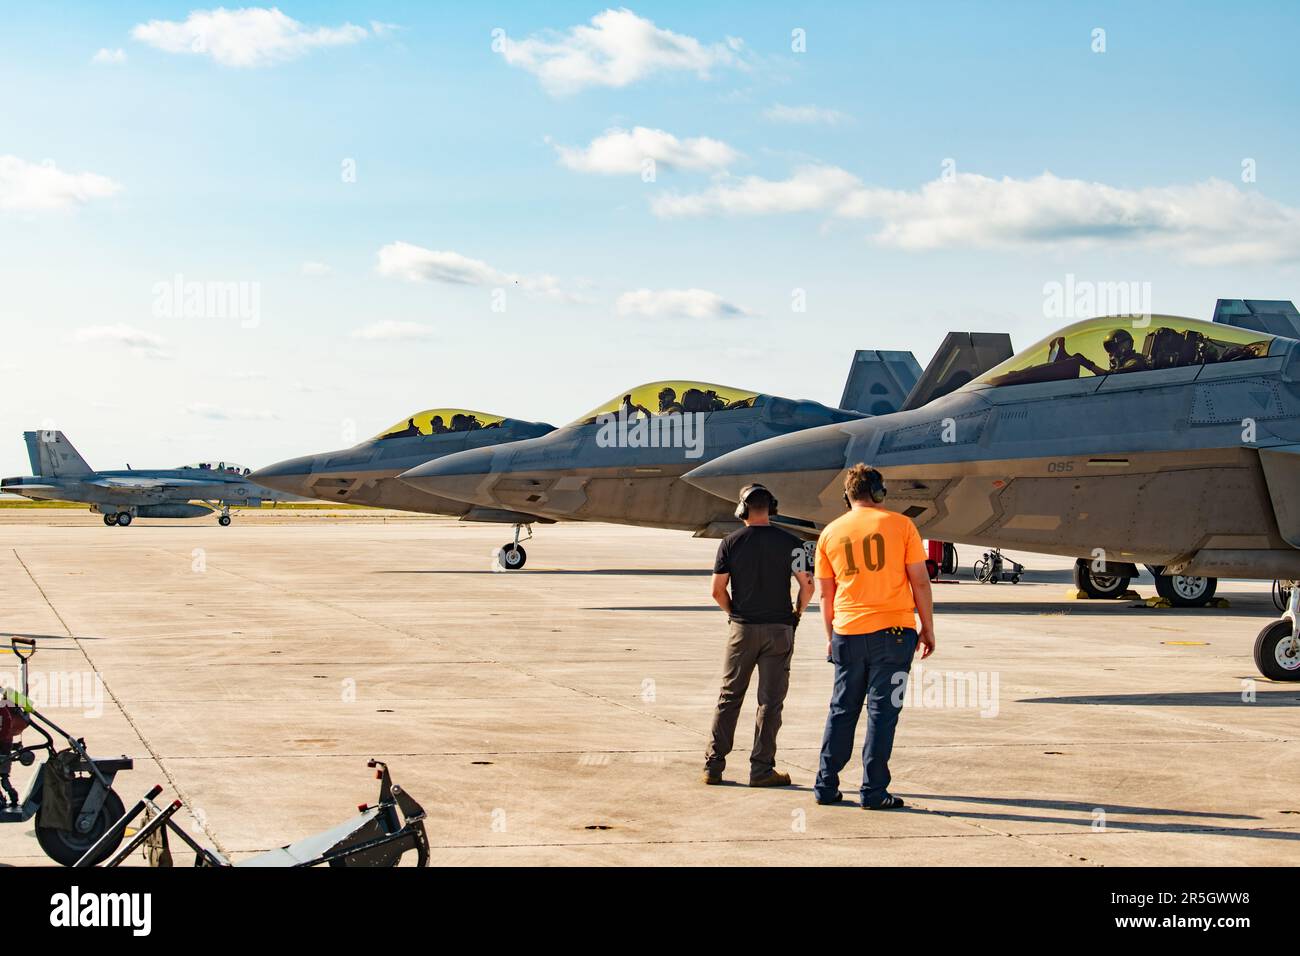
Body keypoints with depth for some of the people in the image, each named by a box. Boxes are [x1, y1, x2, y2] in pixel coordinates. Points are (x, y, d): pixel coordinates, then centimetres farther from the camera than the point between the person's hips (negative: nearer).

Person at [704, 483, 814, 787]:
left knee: (729, 697, 9)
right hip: (778, 630, -1)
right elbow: (807, 586, -6)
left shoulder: (731, 543, -3)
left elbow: (717, 590, -3)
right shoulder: (789, 543, -4)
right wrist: (796, 614, 10)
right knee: (770, 701, 3)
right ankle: (761, 769, 3)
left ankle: (713, 765, 9)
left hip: (742, 629, 1)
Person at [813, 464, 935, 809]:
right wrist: (927, 628, 7)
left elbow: (826, 593, 13)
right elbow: (920, 582, -2)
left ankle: (826, 786, 16)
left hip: (847, 634, 3)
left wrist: (831, 637, 23)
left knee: (842, 710, 13)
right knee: (882, 711, 1)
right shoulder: (900, 525, -2)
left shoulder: (831, 532, 7)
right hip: (893, 628, -3)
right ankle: (873, 791, 1)